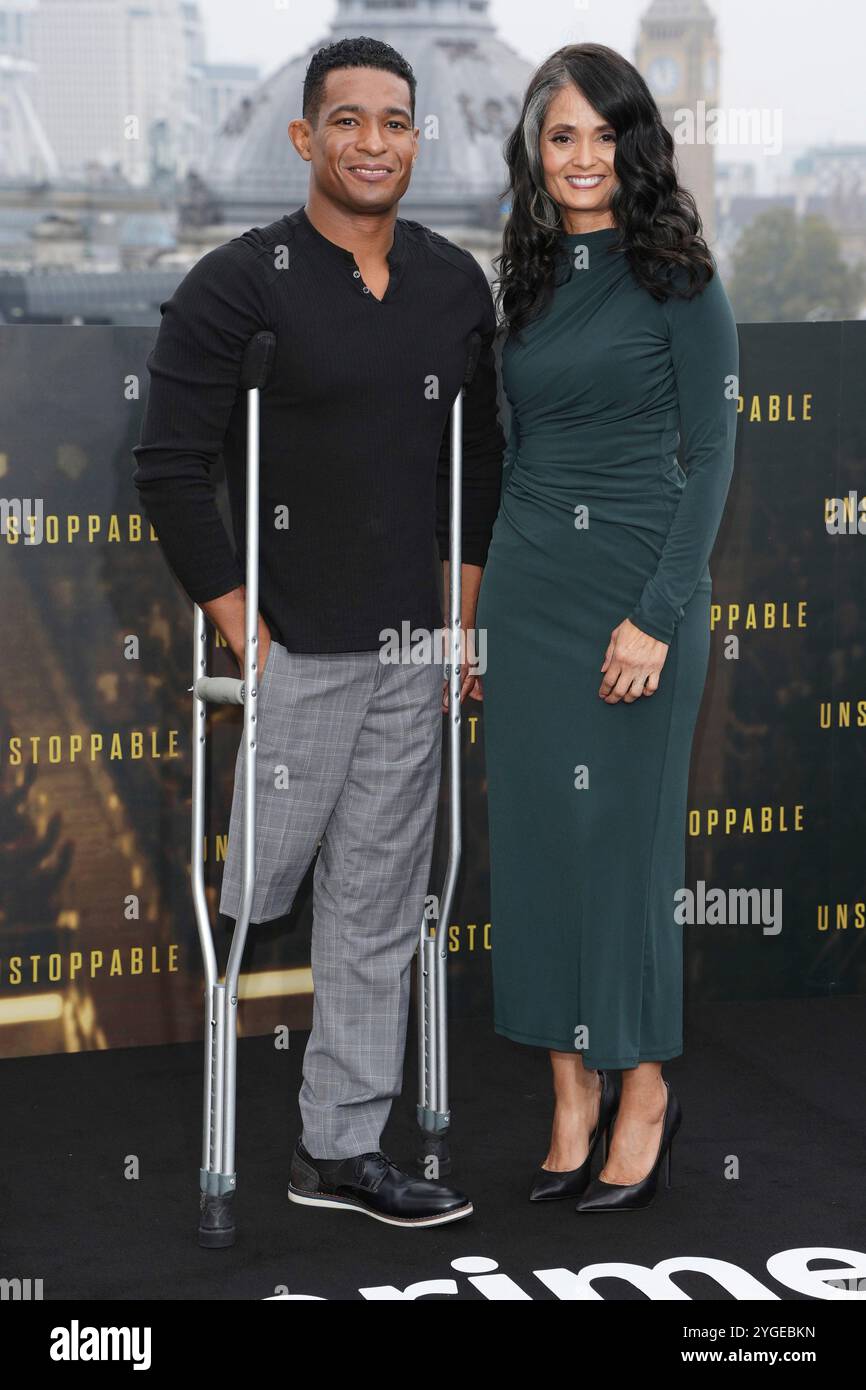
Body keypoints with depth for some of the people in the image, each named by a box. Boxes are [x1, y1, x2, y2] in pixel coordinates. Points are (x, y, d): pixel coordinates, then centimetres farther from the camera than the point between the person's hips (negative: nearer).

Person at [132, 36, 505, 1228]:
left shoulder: (457, 284, 8)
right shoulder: (237, 284, -9)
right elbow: (171, 471, -10)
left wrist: (465, 616, 11)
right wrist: (243, 634, -12)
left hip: (410, 657, 5)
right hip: (287, 655, -5)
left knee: (379, 912, 9)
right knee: (242, 898, 1)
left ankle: (342, 1149, 20)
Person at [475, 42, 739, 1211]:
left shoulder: (678, 279, -5)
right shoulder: (529, 279, 12)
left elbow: (711, 454, -8)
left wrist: (658, 616, -15)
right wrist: (482, 609, 13)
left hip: (642, 583, -5)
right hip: (526, 582, 5)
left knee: (624, 836, -1)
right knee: (535, 835, 5)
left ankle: (643, 1088, 15)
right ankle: (573, 1092, 15)